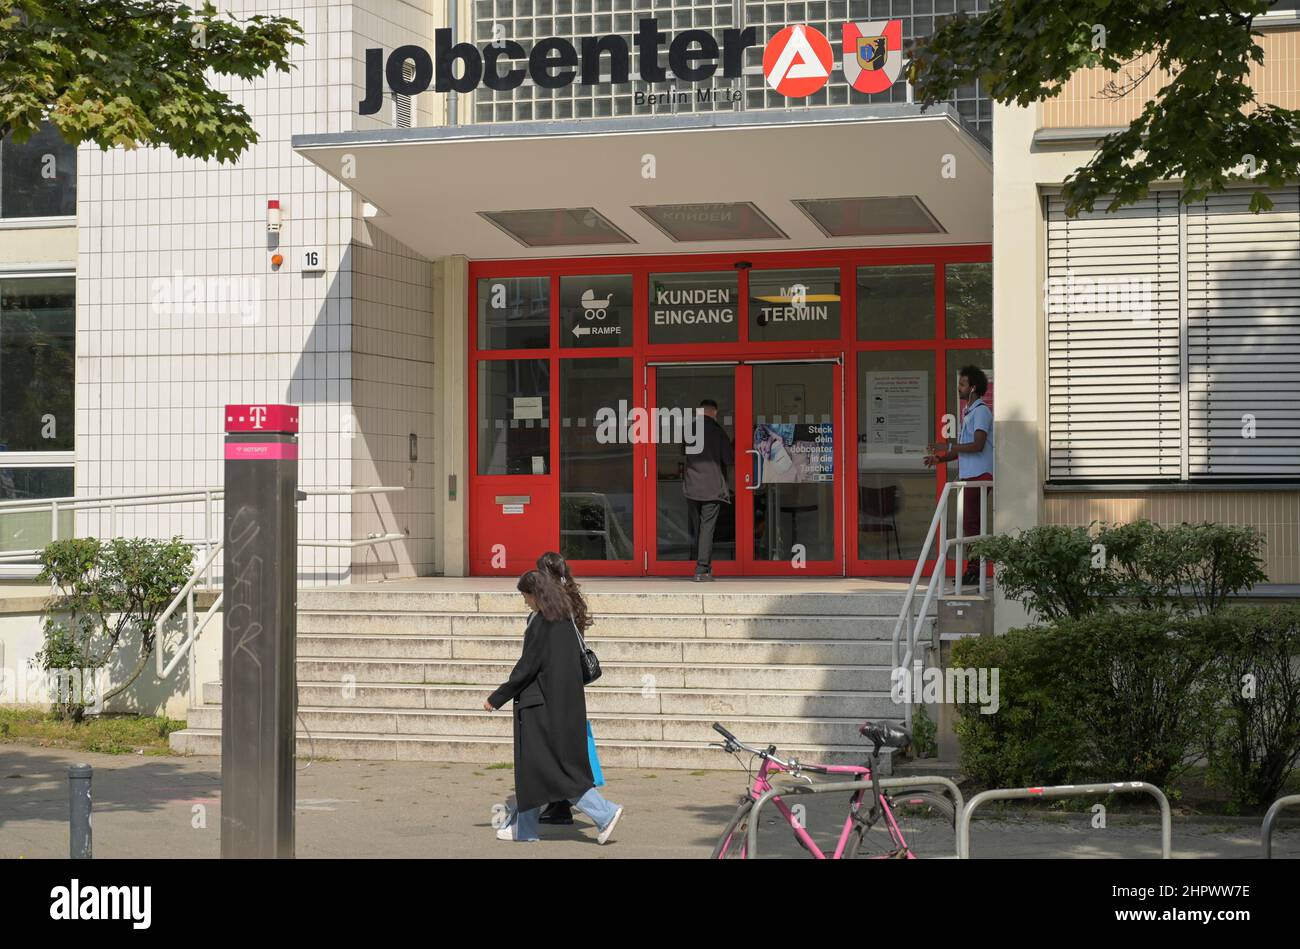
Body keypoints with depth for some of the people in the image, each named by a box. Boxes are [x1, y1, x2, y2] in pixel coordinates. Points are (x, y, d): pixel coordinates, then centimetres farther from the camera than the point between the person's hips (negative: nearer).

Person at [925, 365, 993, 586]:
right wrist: (940, 458, 14)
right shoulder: (970, 412, 21)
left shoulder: (981, 411, -10)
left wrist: (947, 450, -21)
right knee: (969, 524, 8)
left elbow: (977, 445, -21)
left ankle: (974, 571, -10)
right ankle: (973, 570, 10)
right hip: (968, 476, 10)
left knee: (971, 523, -11)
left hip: (978, 476, -10)